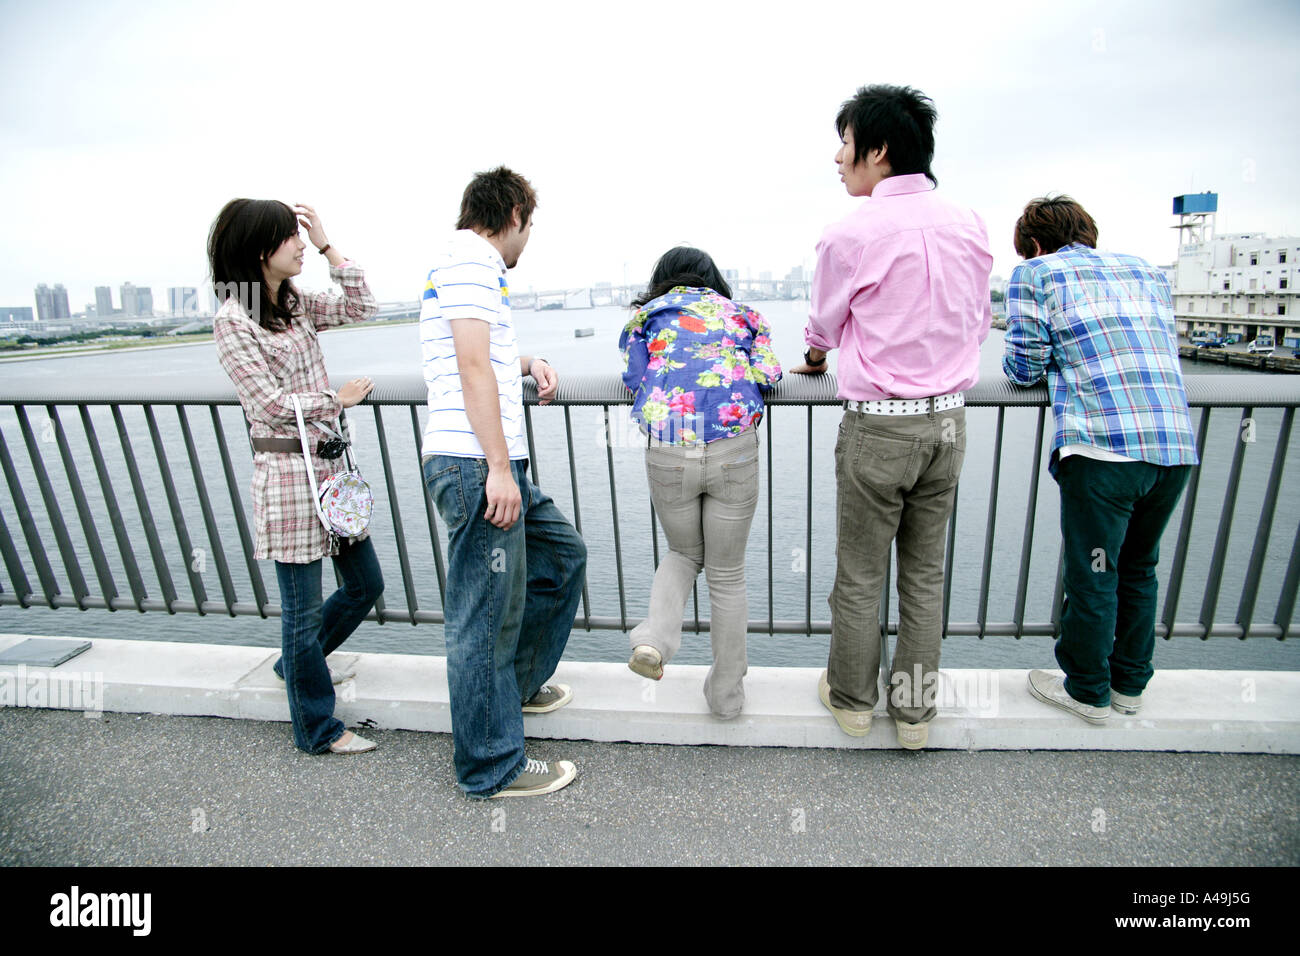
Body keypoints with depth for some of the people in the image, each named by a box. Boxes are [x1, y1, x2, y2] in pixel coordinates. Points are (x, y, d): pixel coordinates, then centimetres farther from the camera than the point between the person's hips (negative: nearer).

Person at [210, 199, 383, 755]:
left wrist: (327, 246, 6)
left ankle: (298, 662, 41)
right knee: (303, 606, 3)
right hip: (288, 469, -8)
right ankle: (317, 729, 20)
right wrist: (337, 399, -1)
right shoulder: (232, 320, -10)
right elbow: (273, 403, -13)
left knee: (366, 584, 16)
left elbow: (360, 308, 9)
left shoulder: (297, 305, 12)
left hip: (329, 461, 8)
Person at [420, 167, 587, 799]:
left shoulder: (465, 261, 25)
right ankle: (491, 768, 13)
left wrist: (526, 363, 21)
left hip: (487, 464, 11)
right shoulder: (473, 258, -7)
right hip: (476, 465, -11)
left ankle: (516, 683, 34)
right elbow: (472, 365, -18)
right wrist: (499, 468, -21)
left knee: (562, 554, 20)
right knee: (487, 617, -2)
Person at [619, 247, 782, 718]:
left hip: (667, 454, 0)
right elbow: (767, 375, 10)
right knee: (727, 576, 15)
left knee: (683, 553, 26)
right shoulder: (741, 313, 21)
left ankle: (655, 636, 0)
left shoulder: (645, 316, 19)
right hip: (734, 450, 0)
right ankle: (726, 694, 27)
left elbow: (636, 382, 8)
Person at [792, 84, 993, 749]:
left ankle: (851, 699, 30)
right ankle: (914, 709, 30)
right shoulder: (970, 227, 5)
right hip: (949, 419, 6)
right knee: (925, 572, 16)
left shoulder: (850, 234, -11)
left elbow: (823, 326, 5)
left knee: (859, 576, 11)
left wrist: (815, 357, 27)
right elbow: (979, 320, 16)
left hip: (879, 425, -5)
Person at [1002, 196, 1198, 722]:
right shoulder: (1146, 270, 22)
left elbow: (1024, 368, 3)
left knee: (1092, 577, 8)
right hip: (1176, 446, 6)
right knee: (1138, 569, 21)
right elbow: (1164, 352, 26)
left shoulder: (1035, 273, 5)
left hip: (1103, 446, -6)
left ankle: (1088, 692, 24)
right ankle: (1129, 683, 35)